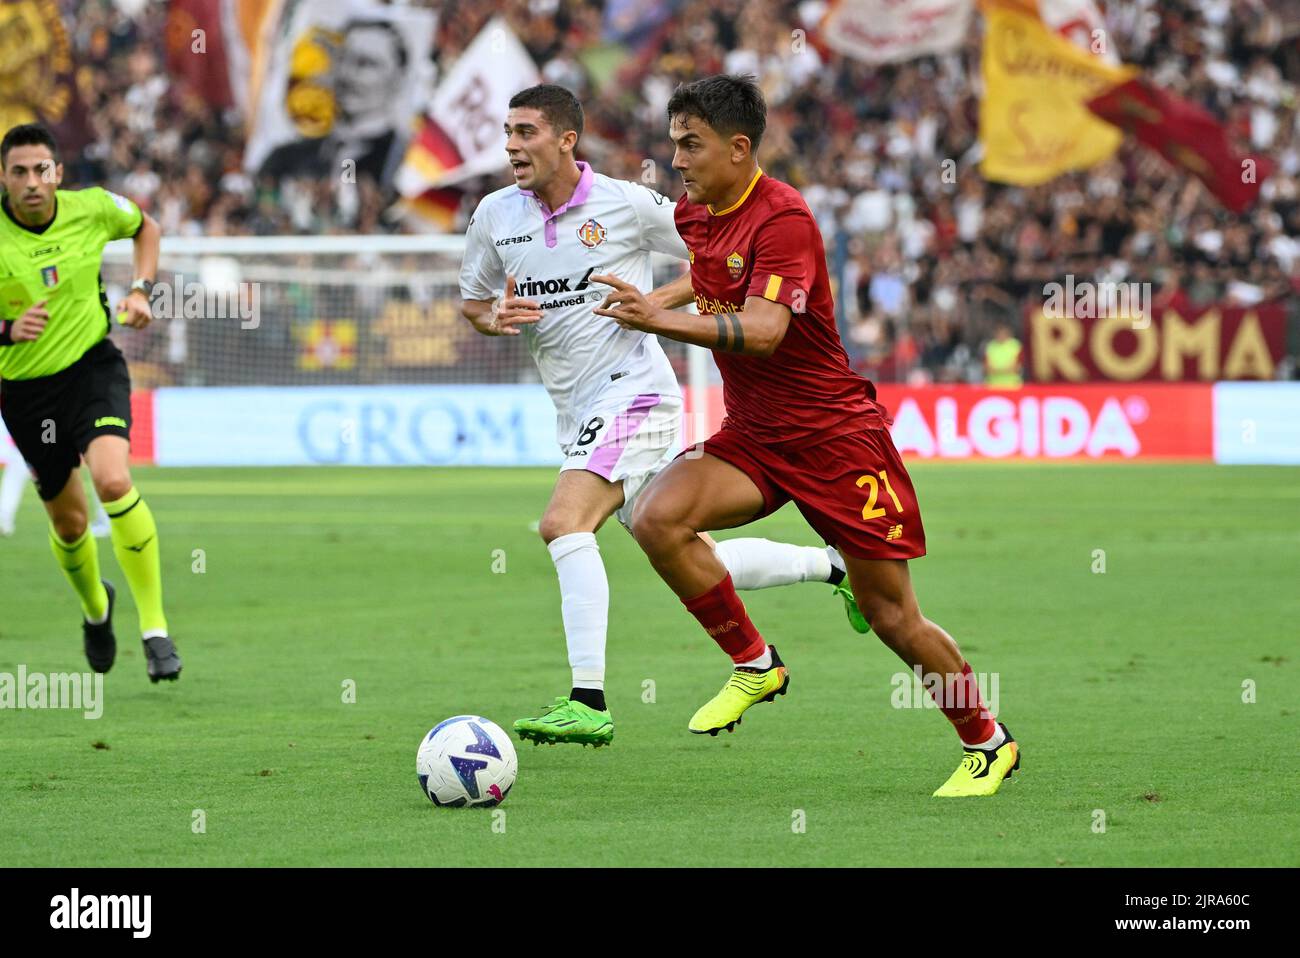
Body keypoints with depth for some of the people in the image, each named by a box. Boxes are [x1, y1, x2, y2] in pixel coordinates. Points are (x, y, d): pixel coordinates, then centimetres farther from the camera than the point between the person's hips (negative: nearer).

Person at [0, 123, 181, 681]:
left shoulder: (92, 209, -8)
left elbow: (145, 227, 15)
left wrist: (140, 289, 1)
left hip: (93, 366, -1)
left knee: (112, 480, -27)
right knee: (67, 519, 12)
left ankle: (154, 626, -19)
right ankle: (95, 606, 47)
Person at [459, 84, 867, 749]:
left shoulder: (627, 204, -7)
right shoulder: (496, 215, 6)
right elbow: (471, 302, 18)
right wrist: (494, 317, -3)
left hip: (632, 394, -7)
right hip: (577, 414, 7)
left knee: (563, 524, -25)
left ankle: (588, 703, -29)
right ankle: (834, 565, 29)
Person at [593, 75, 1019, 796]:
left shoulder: (782, 218, -20)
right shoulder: (695, 214, 5)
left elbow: (763, 331, -33)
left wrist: (662, 319, -41)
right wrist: (655, 301, 20)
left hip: (836, 435, -7)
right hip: (751, 437, 7)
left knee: (893, 617, -2)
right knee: (658, 518, -21)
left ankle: (987, 743, 19)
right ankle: (755, 663, -4)